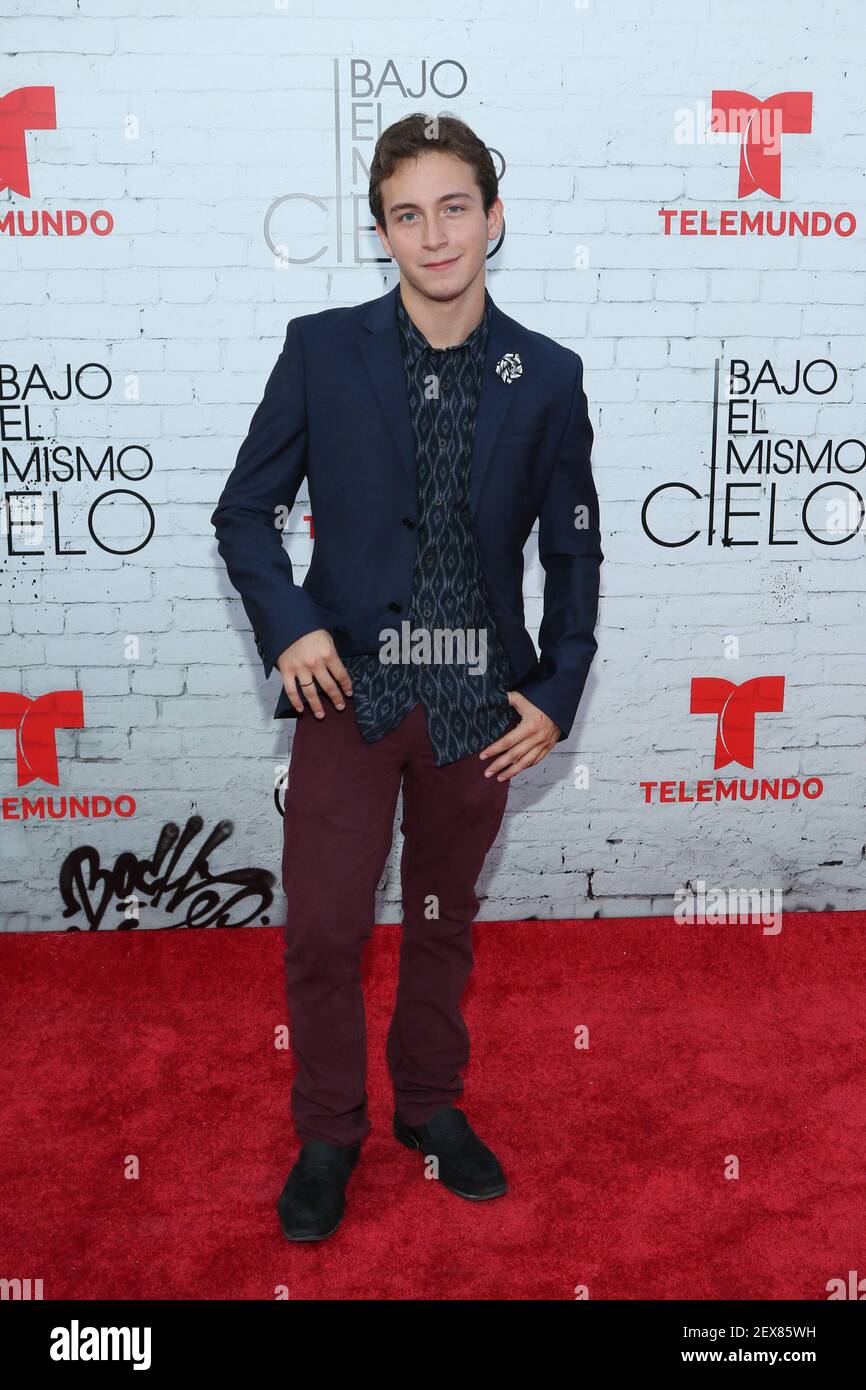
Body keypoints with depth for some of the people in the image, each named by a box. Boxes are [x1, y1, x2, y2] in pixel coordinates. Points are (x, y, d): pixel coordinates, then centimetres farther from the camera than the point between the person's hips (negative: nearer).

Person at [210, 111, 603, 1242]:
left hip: (481, 701, 1)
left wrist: (558, 695, 0)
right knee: (322, 932, 1)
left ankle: (432, 1105, 37)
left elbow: (574, 552, 6)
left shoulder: (547, 377, 0)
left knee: (445, 921, 17)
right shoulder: (321, 351, -2)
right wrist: (288, 627, -11)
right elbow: (246, 509, 3)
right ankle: (328, 1138, 24)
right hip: (350, 685, -1)